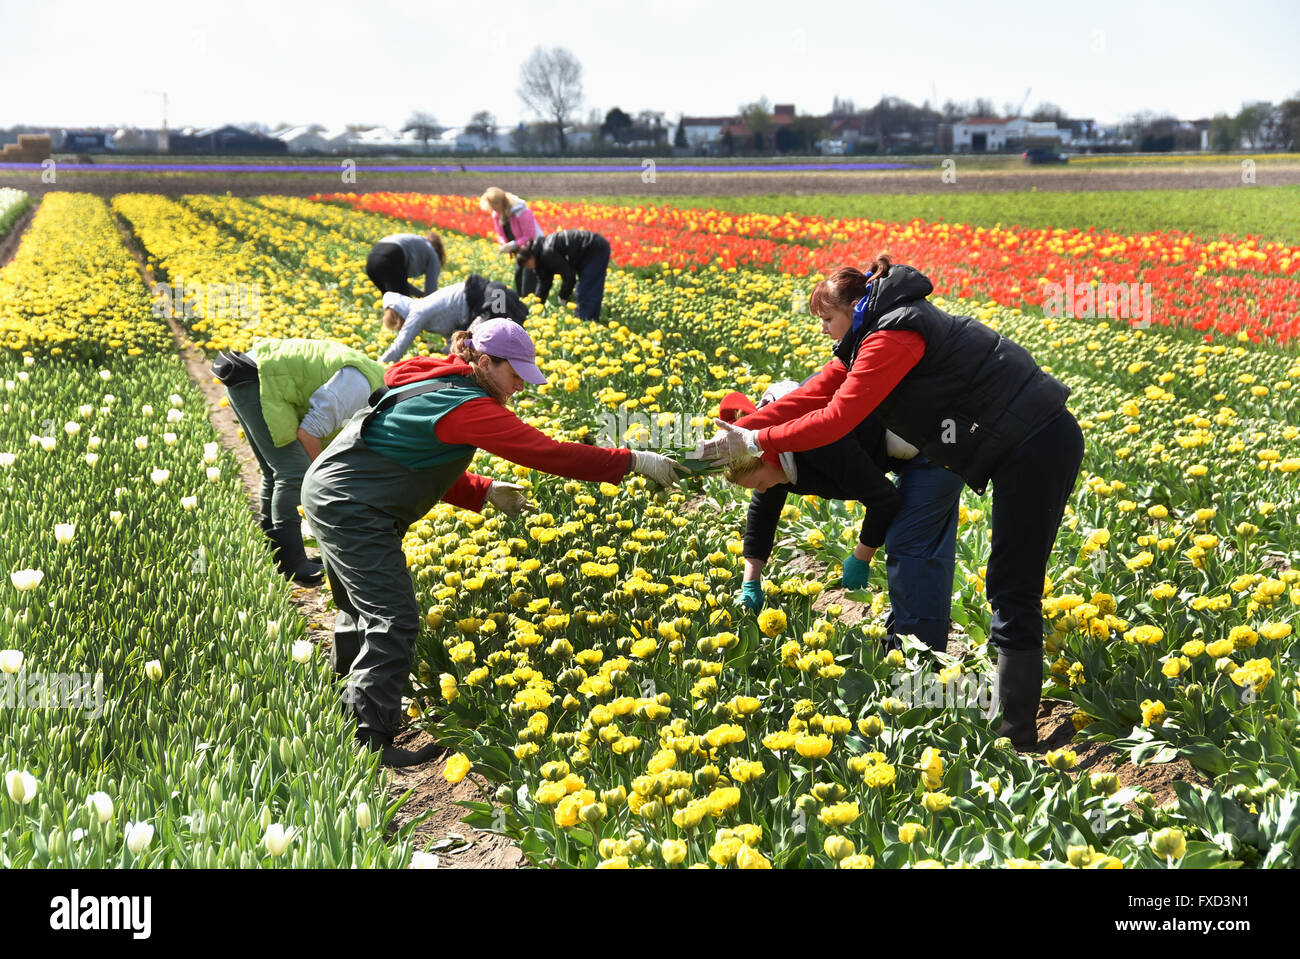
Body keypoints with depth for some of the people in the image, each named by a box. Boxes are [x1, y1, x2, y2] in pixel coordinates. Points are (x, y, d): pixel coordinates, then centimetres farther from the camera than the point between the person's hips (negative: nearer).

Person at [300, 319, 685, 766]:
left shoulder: (438, 386, 12)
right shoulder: (469, 407, -19)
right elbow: (548, 453, -22)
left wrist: (484, 492, 11)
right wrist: (633, 461, -18)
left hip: (331, 494, 11)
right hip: (352, 510, -11)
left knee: (362, 606, 24)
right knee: (393, 620, -11)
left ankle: (347, 699, 40)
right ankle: (371, 738, -8)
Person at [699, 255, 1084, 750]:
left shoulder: (891, 336, -14)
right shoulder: (874, 339, 17)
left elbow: (837, 417, -18)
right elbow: (814, 393, 12)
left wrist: (754, 441, -10)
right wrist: (739, 432, 4)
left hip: (1038, 446, -10)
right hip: (1029, 445, 10)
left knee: (1014, 590, -9)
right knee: (1007, 583, 16)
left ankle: (1016, 735, -8)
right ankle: (1014, 704, 26)